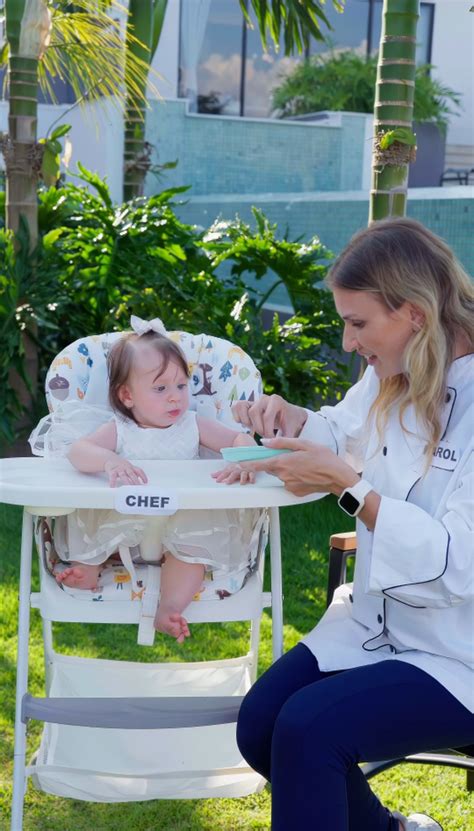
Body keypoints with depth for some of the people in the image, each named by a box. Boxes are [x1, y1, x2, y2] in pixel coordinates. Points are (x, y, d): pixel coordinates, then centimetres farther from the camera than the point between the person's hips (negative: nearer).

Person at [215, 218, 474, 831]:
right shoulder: (389, 380, 3)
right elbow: (342, 430, 26)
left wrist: (347, 485, -26)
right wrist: (294, 421, 3)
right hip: (377, 625, 8)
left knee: (308, 728, -24)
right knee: (259, 725, -7)